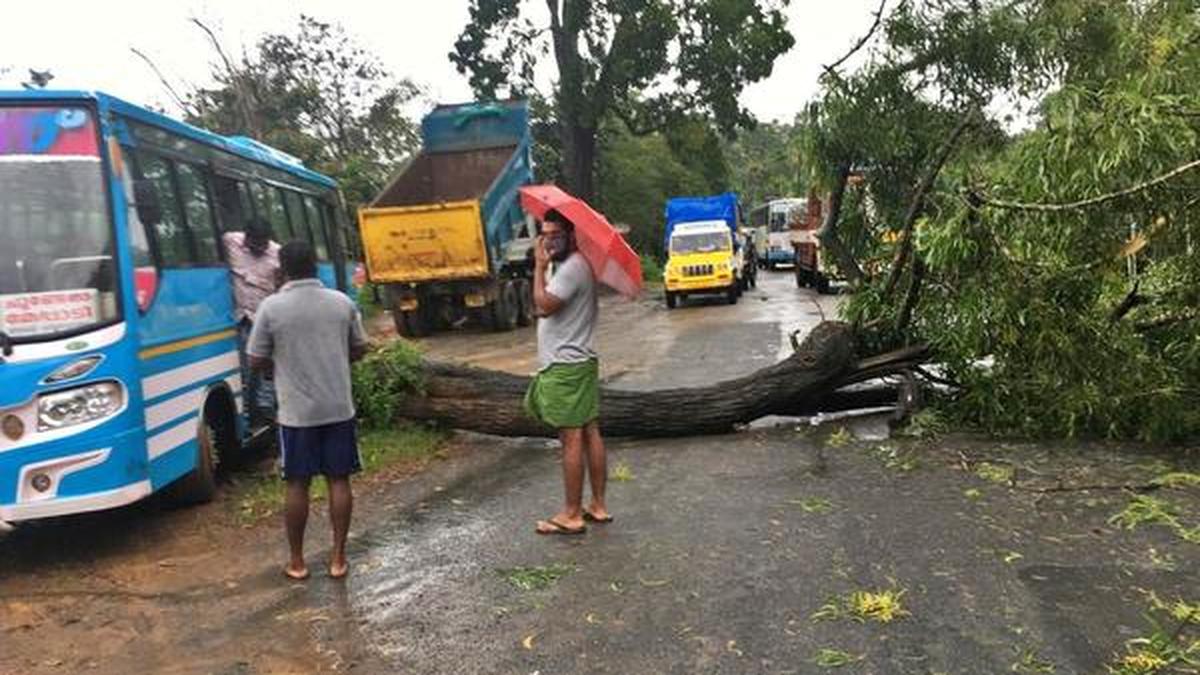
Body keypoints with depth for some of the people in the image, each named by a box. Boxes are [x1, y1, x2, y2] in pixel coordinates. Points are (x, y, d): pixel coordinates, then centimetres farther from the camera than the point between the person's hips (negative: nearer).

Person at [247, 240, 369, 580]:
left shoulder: (271, 307, -8)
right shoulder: (342, 302, -1)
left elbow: (257, 361, -3)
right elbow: (358, 350, 8)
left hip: (297, 412, -2)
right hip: (339, 408, 2)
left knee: (297, 484, 9)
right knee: (339, 480, 9)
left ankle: (297, 561, 19)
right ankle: (338, 558, 15)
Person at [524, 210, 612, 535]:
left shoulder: (572, 267, -16)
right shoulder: (574, 265, 17)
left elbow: (544, 305, -24)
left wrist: (539, 266, -17)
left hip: (566, 366, -11)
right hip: (581, 362, 11)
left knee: (572, 439, -5)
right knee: (590, 434, 12)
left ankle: (572, 515, 2)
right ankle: (599, 506, 19)